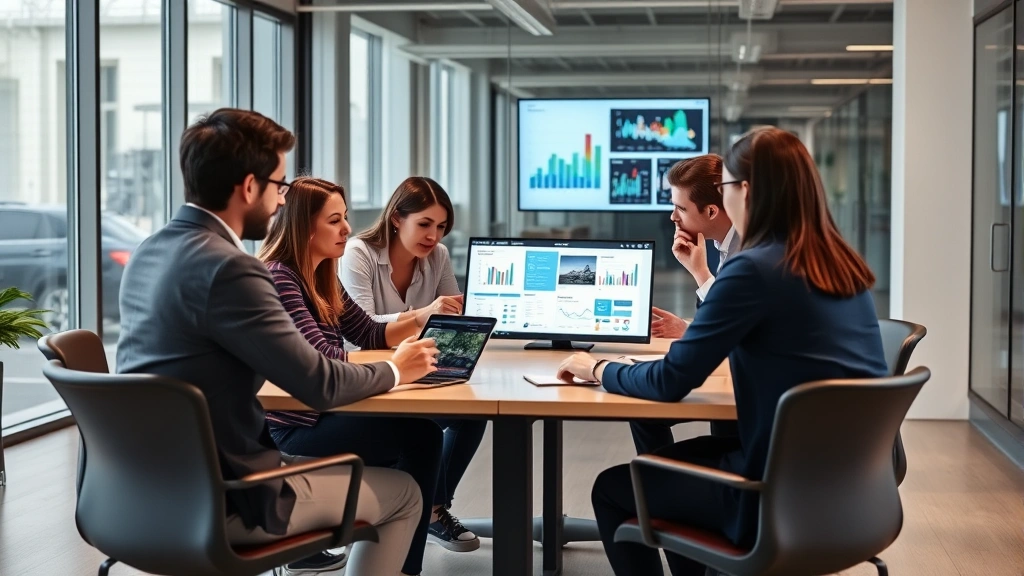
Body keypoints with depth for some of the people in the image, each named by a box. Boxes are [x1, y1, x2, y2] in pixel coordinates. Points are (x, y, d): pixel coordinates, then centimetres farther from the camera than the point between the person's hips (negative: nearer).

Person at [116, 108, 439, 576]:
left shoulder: (148, 253, 6)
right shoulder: (226, 267, -22)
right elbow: (319, 385, -18)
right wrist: (394, 371, 1)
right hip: (218, 500, -9)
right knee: (402, 494, 10)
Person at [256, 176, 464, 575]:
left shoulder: (323, 278, 13)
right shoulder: (277, 277, -16)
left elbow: (370, 336, 16)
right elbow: (320, 357, -24)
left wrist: (422, 318, 0)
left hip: (318, 417, 9)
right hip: (292, 433, -9)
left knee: (420, 433, -3)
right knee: (420, 435, -14)